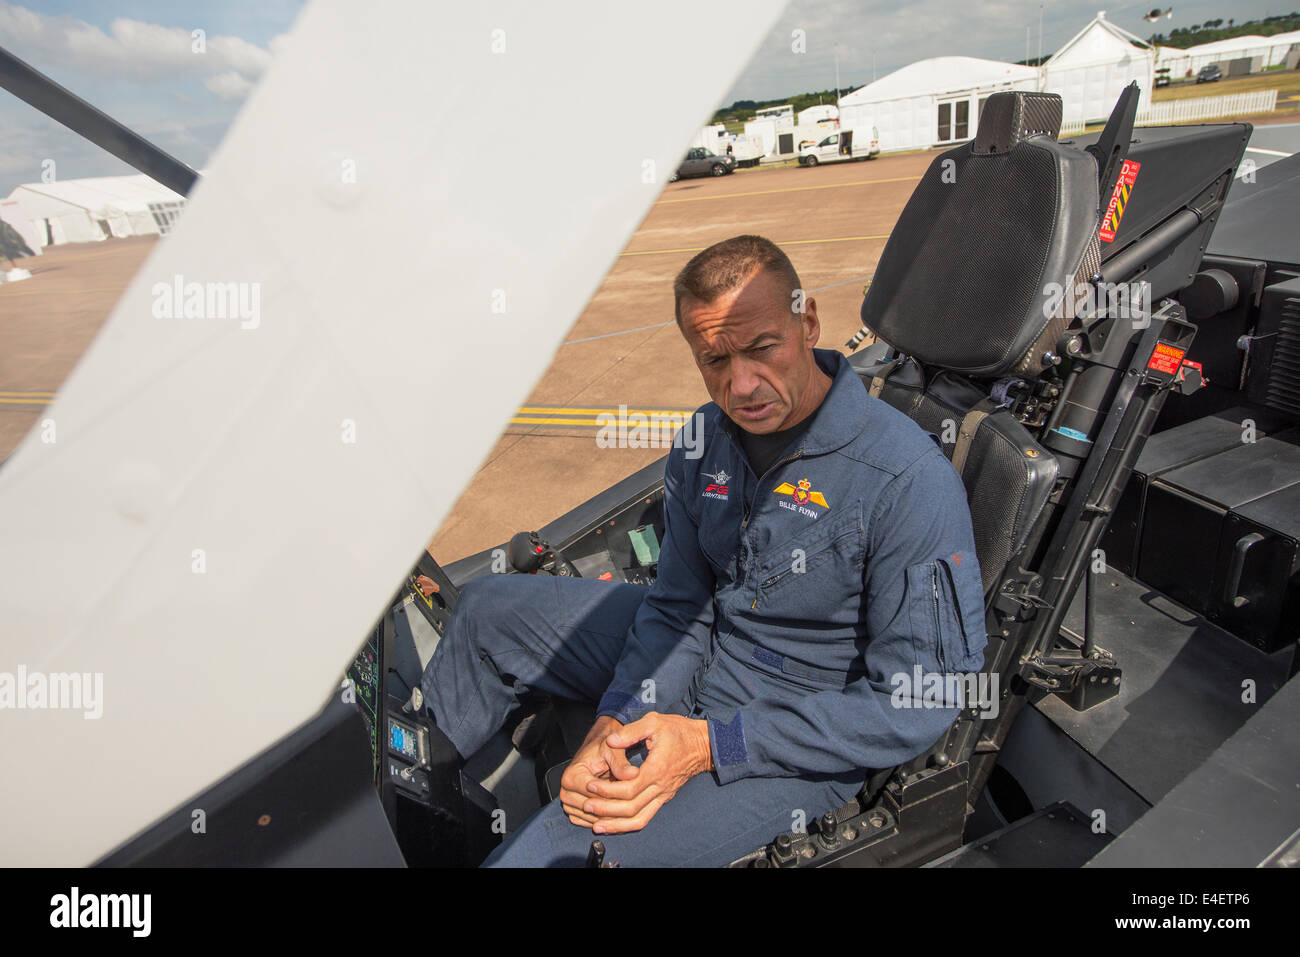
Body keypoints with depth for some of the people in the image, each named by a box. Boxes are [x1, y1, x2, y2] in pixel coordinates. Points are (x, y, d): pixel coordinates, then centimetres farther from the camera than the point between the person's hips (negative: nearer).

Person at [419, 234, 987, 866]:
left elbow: (916, 703, -23)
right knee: (487, 608, 13)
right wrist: (615, 723, -19)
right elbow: (677, 607, -1)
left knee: (552, 849, -24)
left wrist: (710, 743, -27)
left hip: (807, 737, -6)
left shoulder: (909, 480, -26)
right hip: (706, 649, 7)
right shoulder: (704, 442, -5)